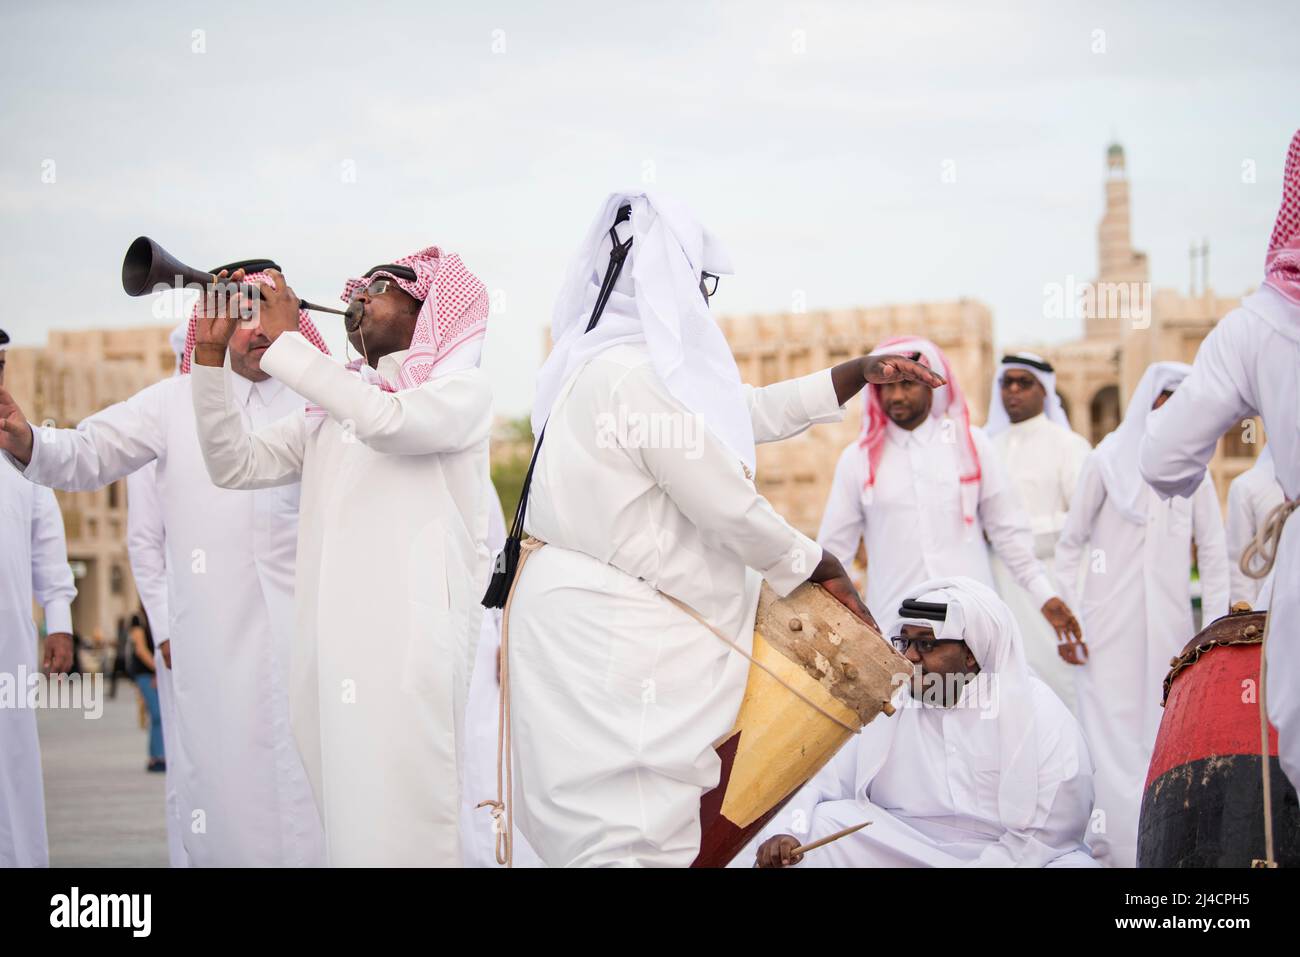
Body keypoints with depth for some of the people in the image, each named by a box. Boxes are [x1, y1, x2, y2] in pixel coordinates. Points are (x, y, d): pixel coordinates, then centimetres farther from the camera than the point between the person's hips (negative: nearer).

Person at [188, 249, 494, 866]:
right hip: (327, 645, 6)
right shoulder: (332, 409, 21)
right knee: (347, 822, 9)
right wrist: (210, 354, 8)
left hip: (409, 645, -6)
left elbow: (388, 420, -19)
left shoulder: (462, 389, 1)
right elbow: (236, 465, 17)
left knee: (400, 831, -9)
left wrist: (284, 338, -11)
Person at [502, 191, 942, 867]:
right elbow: (729, 507, -15)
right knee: (635, 837, -9)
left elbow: (747, 412, 22)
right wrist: (821, 567, 1)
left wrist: (859, 373, 23)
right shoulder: (636, 376, -19)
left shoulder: (607, 364, 14)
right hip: (612, 633, -11)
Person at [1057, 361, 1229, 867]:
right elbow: (1071, 541, 5)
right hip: (1110, 624, -2)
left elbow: (1213, 555, 8)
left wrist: (1216, 630, 2)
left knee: (1164, 736, 1)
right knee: (1113, 735, -4)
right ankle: (1111, 849, -1)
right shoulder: (1107, 462, 2)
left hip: (1168, 626, 2)